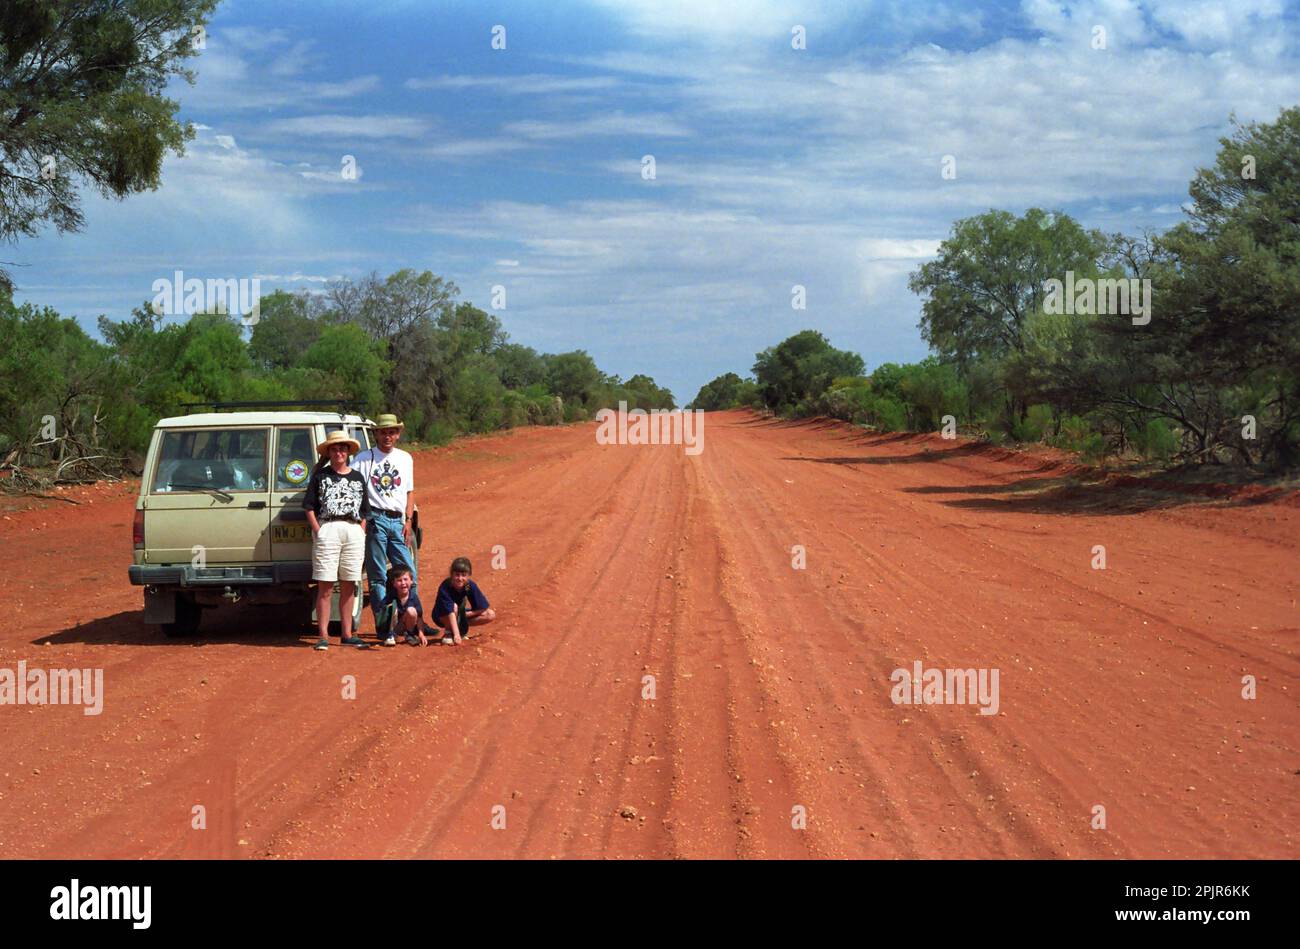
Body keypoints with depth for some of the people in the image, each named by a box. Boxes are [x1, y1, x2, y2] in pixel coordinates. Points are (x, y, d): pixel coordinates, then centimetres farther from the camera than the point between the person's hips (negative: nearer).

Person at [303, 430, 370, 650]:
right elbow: (309, 506, 3)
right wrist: (317, 531, -8)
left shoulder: (357, 477, 17)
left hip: (354, 531, 4)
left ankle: (347, 634, 13)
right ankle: (323, 636, -5)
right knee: (325, 587, -6)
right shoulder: (321, 475, 7)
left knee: (348, 586, 7)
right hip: (327, 530, -3)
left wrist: (362, 533, 6)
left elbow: (364, 510, 19)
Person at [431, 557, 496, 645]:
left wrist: (463, 615, -19)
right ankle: (448, 633, -14)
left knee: (491, 615, -12)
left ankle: (462, 628, 1)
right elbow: (451, 612, -39)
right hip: (442, 617, -4)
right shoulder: (445, 587, -32)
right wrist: (456, 635, -46)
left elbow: (483, 608, -16)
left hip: (460, 615, 4)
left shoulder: (471, 586, -20)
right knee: (454, 607, -38)